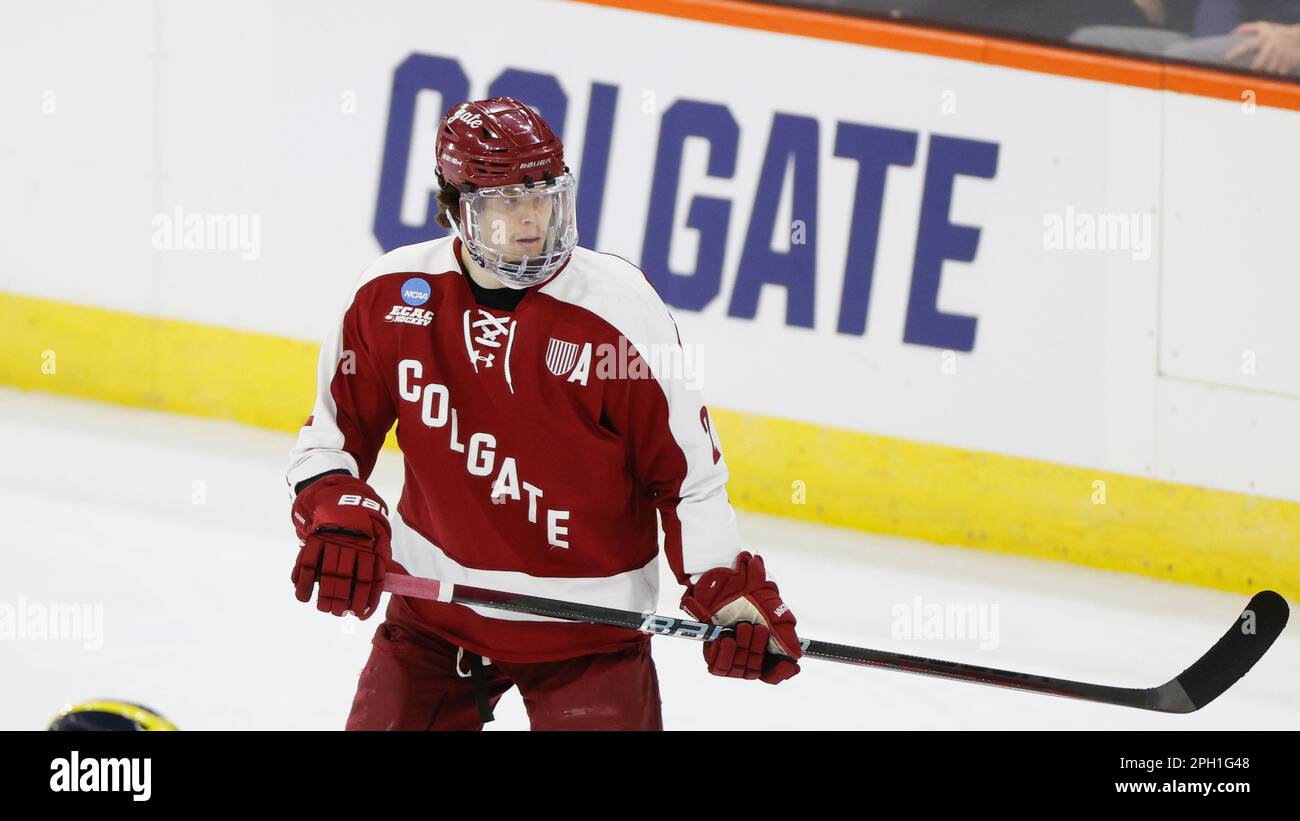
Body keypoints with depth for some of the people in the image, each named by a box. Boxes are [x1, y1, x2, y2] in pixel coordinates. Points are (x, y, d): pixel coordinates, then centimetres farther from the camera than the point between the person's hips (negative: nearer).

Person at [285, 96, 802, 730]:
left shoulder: (619, 309, -16)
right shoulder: (391, 295, -7)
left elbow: (689, 470, -10)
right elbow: (333, 432, 5)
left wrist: (727, 591, -18)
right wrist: (333, 515, -14)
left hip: (586, 626, -3)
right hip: (435, 609, 3)